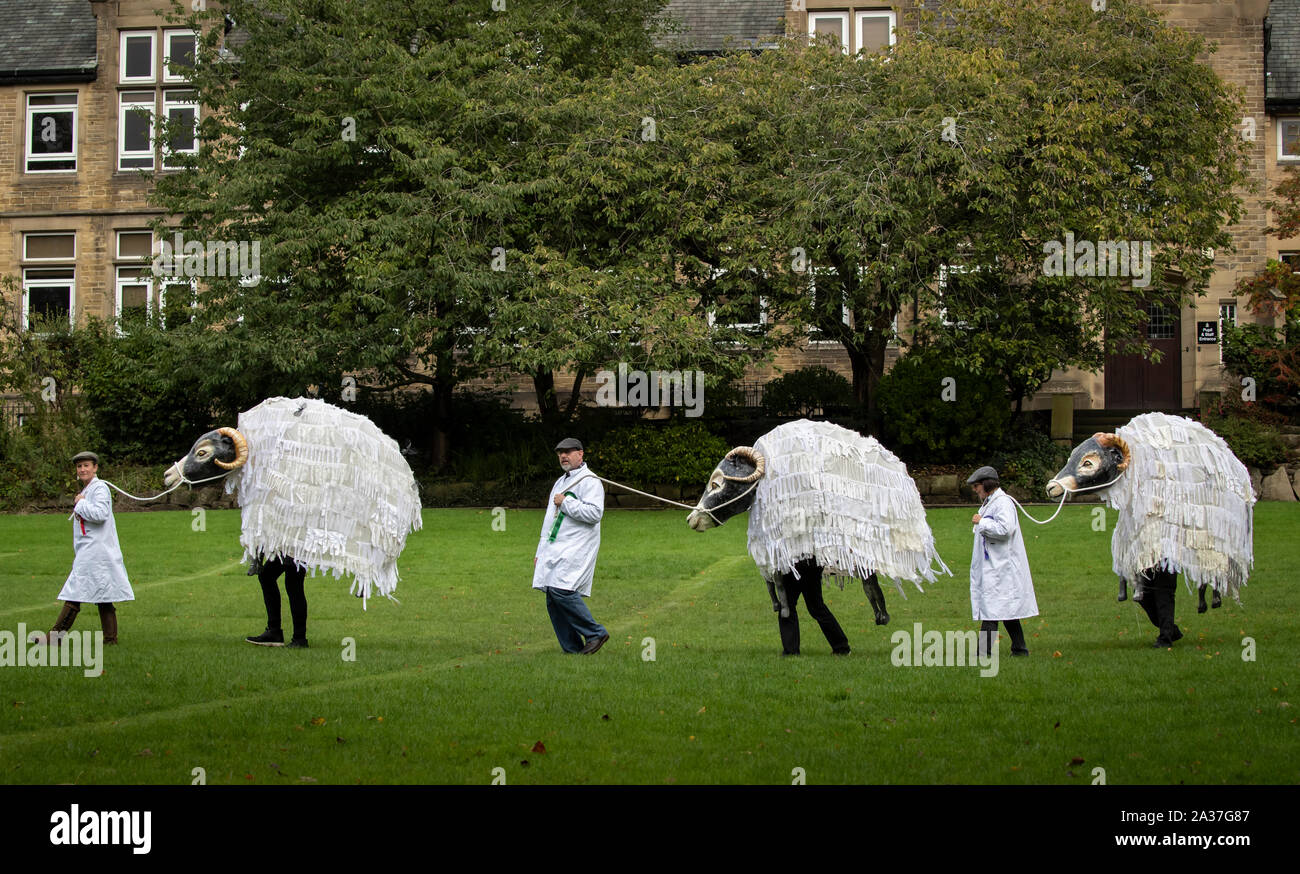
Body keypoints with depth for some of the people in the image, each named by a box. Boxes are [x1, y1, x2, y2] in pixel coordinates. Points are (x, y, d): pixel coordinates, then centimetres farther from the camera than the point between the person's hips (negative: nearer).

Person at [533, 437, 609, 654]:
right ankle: (572, 648, 5)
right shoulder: (560, 483, 25)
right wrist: (540, 553, 27)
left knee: (562, 590, -22)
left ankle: (595, 633, -11)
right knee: (552, 600, 1)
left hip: (576, 549, -9)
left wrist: (565, 503, -13)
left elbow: (594, 513, -19)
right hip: (554, 551, 9)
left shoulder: (589, 481, -4)